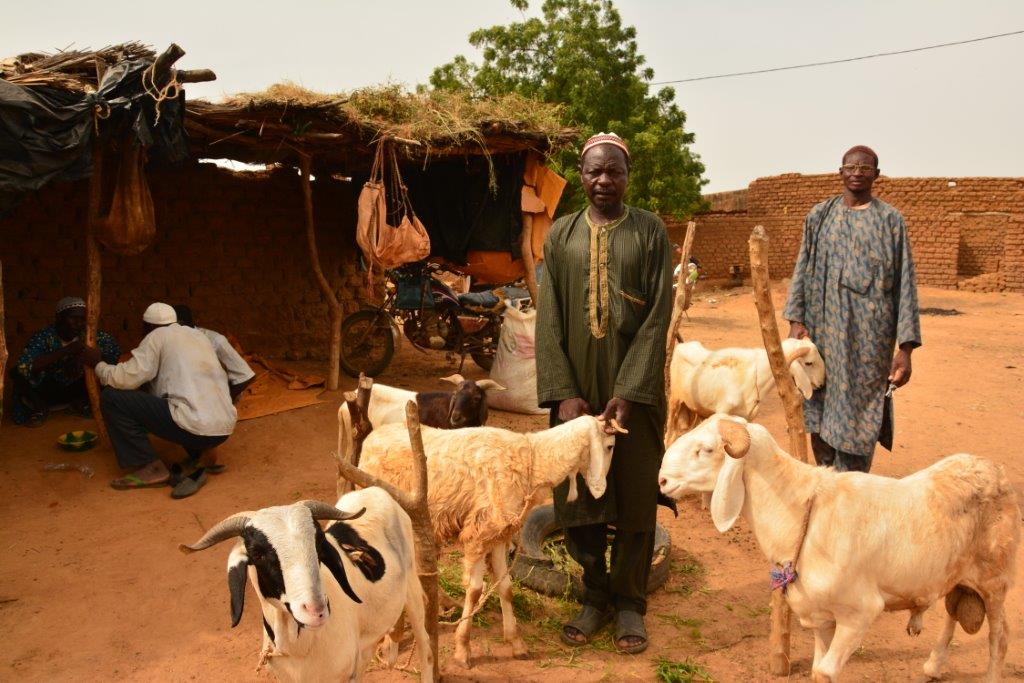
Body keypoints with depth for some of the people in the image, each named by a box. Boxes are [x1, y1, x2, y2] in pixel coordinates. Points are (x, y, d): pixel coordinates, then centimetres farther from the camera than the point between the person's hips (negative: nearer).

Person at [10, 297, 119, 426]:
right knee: (17, 373, -29)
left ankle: (80, 402, 4)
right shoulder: (44, 337, -22)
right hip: (48, 390, -2)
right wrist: (65, 350, -42)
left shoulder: (87, 335, -14)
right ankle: (40, 407, -2)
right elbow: (24, 366, -36)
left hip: (76, 388, 3)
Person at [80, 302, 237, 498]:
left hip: (195, 428, -8)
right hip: (225, 430, 8)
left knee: (111, 398, 3)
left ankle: (152, 468, 2)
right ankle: (199, 457, 15)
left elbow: (127, 378, -5)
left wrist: (98, 364, 14)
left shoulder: (157, 336, 3)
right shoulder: (199, 335, 23)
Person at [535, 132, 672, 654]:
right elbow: (549, 317, 0)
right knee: (578, 494, 7)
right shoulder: (561, 234, 5)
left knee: (635, 496, 6)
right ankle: (595, 596, 25)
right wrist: (563, 392, -10)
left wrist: (629, 390, -15)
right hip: (576, 385, 2)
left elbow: (658, 315, -6)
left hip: (635, 386, -2)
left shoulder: (650, 230, 0)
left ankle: (629, 601, 23)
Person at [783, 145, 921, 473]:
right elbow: (803, 269, 8)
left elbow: (905, 284, -1)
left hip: (869, 334, -2)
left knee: (859, 412, 0)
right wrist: (796, 319, -4)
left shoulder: (890, 220, 1)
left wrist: (906, 348, -7)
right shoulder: (820, 215, 9)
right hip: (823, 329, 3)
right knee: (819, 409, 9)